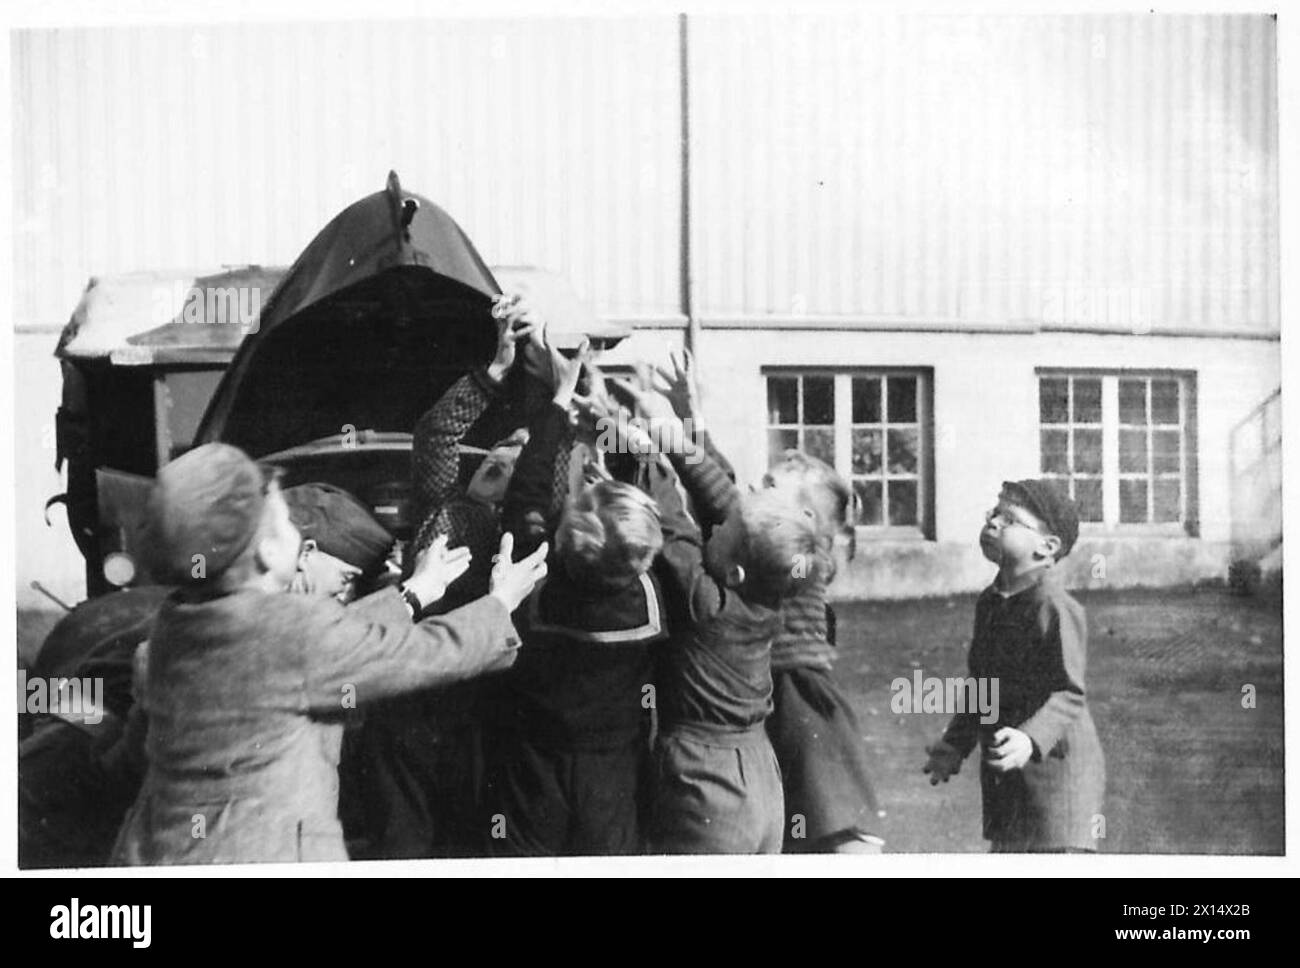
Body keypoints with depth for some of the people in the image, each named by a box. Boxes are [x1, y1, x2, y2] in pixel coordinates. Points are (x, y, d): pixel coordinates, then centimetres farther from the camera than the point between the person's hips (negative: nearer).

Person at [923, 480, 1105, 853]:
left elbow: (1068, 694, -20)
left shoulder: (1056, 608, -16)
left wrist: (1030, 739, -35)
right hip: (1002, 774, 8)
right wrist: (956, 743, 22)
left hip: (1056, 767, -8)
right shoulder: (990, 604, 10)